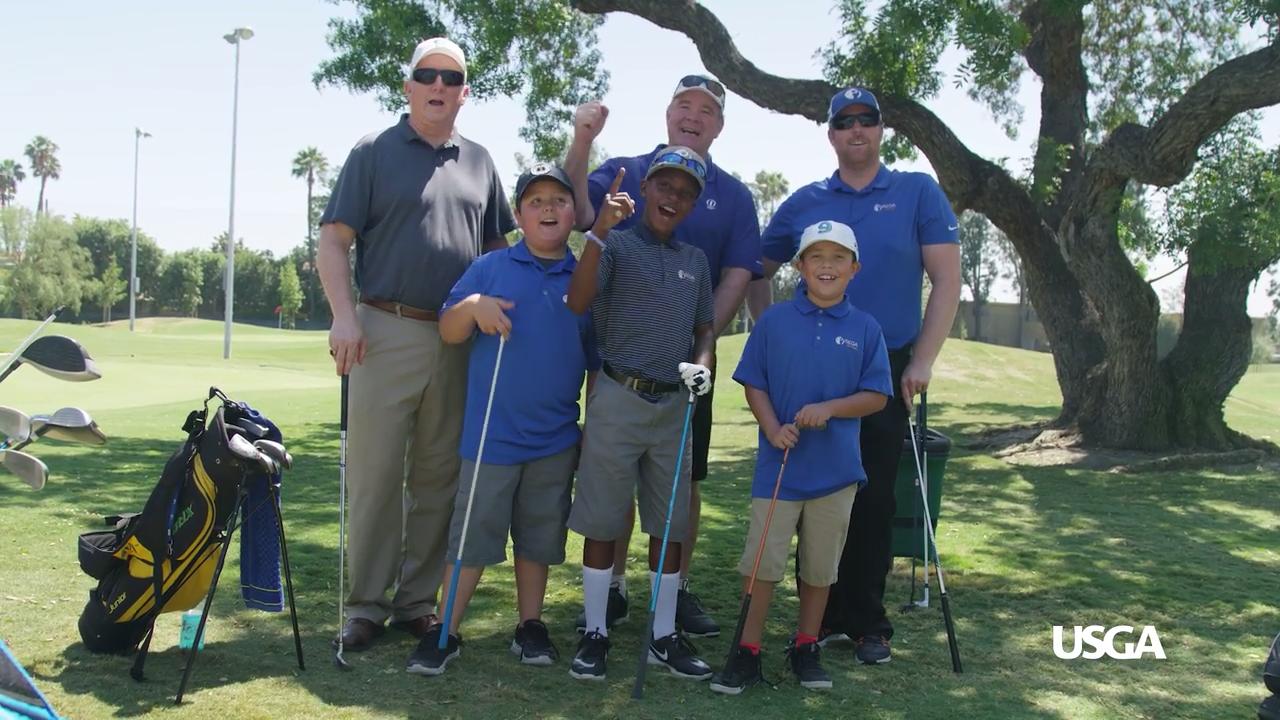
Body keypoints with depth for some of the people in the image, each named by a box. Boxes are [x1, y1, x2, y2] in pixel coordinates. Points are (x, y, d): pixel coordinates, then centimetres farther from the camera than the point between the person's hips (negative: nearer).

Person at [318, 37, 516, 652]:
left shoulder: (478, 162, 16)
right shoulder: (374, 153, 4)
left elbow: (498, 246, 20)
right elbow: (333, 241, -1)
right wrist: (344, 316, -13)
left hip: (459, 341, 4)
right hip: (387, 331, -4)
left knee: (438, 477, 8)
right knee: (375, 473, -2)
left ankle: (418, 600, 19)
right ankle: (366, 605, 9)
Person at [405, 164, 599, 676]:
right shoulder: (490, 267, 0)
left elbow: (598, 362, 10)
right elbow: (448, 332, 0)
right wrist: (473, 306, -20)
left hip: (556, 440, 2)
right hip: (492, 434, -2)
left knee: (538, 538, 13)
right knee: (471, 535, 3)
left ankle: (530, 626, 27)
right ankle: (446, 632, 13)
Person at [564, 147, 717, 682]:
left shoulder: (696, 261, 14)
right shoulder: (617, 246, -1)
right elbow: (577, 303, -18)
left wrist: (703, 364, -3)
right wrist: (599, 232, -27)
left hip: (674, 405, 5)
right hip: (618, 398, -4)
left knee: (669, 525, 9)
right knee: (602, 521, 2)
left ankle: (664, 636, 20)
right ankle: (595, 633, 15)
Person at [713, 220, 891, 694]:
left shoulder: (865, 329, 0)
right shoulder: (774, 321, -1)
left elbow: (876, 396, 0)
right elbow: (753, 384, 1)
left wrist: (829, 408, -16)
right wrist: (773, 428, -14)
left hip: (836, 468, 1)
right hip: (778, 464, -1)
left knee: (820, 566, 13)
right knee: (761, 562, 2)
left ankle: (806, 649, 29)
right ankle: (747, 652, 15)